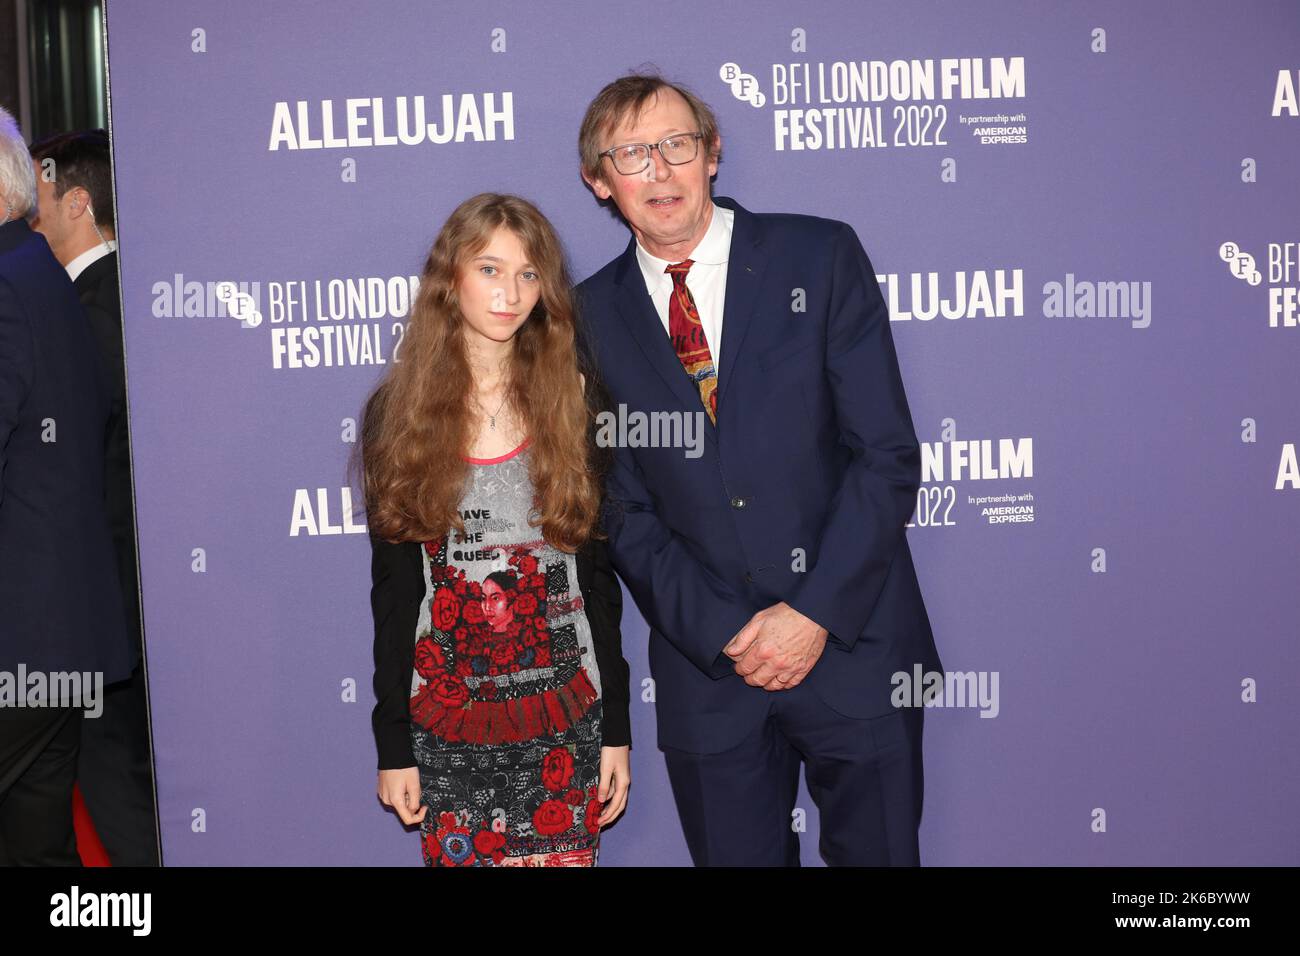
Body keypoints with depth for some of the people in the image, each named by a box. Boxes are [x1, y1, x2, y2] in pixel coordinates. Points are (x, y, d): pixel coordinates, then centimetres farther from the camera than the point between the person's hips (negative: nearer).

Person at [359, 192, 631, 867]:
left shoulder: (572, 399, 1)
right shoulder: (398, 410, 0)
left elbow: (598, 573, 3)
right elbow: (393, 589, 2)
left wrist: (616, 728, 1)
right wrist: (393, 745, 1)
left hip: (565, 715, 0)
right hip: (447, 719, 0)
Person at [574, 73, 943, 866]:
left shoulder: (821, 257, -1)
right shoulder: (592, 316, 4)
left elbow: (888, 454, -6)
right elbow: (623, 508, 4)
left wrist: (815, 613, -12)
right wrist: (721, 634, -8)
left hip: (850, 638, -1)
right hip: (706, 662, 1)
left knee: (876, 851, 9)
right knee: (734, 854, 9)